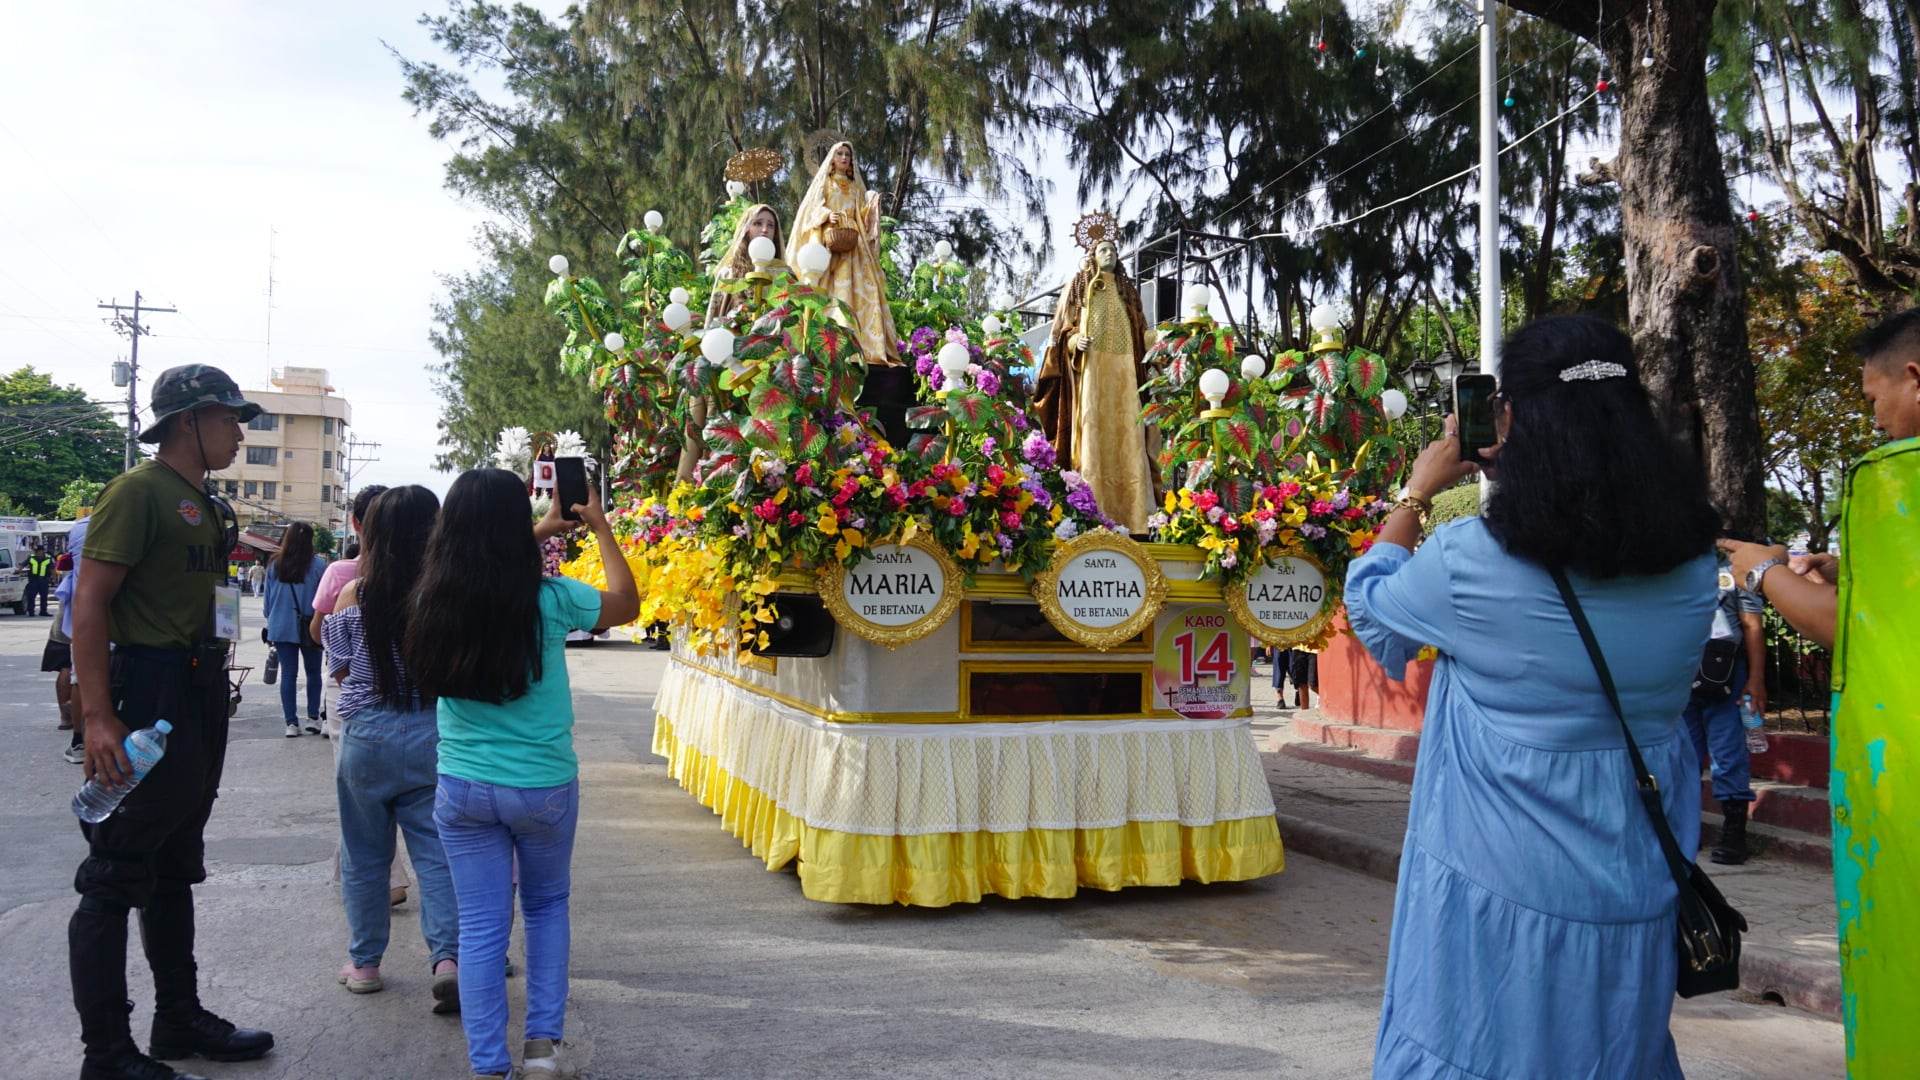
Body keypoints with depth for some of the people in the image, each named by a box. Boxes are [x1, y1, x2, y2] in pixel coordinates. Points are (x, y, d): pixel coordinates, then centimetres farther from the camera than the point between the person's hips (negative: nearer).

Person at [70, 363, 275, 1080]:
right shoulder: (139, 491, -13)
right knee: (115, 879, -2)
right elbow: (90, 602, -18)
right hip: (149, 691, -10)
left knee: (175, 870, 18)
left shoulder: (206, 505, 15)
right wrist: (97, 717, -24)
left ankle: (179, 1020, 30)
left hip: (200, 695, 10)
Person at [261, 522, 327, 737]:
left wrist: (271, 621, 18)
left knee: (288, 674, 5)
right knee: (313, 672, 13)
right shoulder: (318, 564, -11)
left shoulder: (275, 565, -2)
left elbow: (268, 599, 6)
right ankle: (313, 718, 12)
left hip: (282, 627, 2)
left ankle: (291, 723, 4)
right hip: (310, 628, -2)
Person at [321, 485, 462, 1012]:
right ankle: (448, 954, -9)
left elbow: (338, 668, 6)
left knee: (365, 854, 15)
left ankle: (364, 962, 25)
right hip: (433, 734, 0)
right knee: (436, 850, 6)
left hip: (367, 735, 1)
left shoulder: (355, 594, -6)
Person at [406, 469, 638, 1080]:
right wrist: (599, 526, 12)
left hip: (462, 788, 2)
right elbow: (626, 603, 4)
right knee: (547, 906, 21)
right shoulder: (548, 600, -16)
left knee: (481, 927, 10)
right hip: (544, 787, -2)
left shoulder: (435, 599, -6)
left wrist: (542, 531, 25)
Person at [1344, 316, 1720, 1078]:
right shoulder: (1692, 564, -6)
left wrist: (1417, 493, 11)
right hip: (1635, 885, 4)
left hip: (1498, 886, -4)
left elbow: (1370, 606, 2)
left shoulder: (1469, 559, -18)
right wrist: (1521, 481, 14)